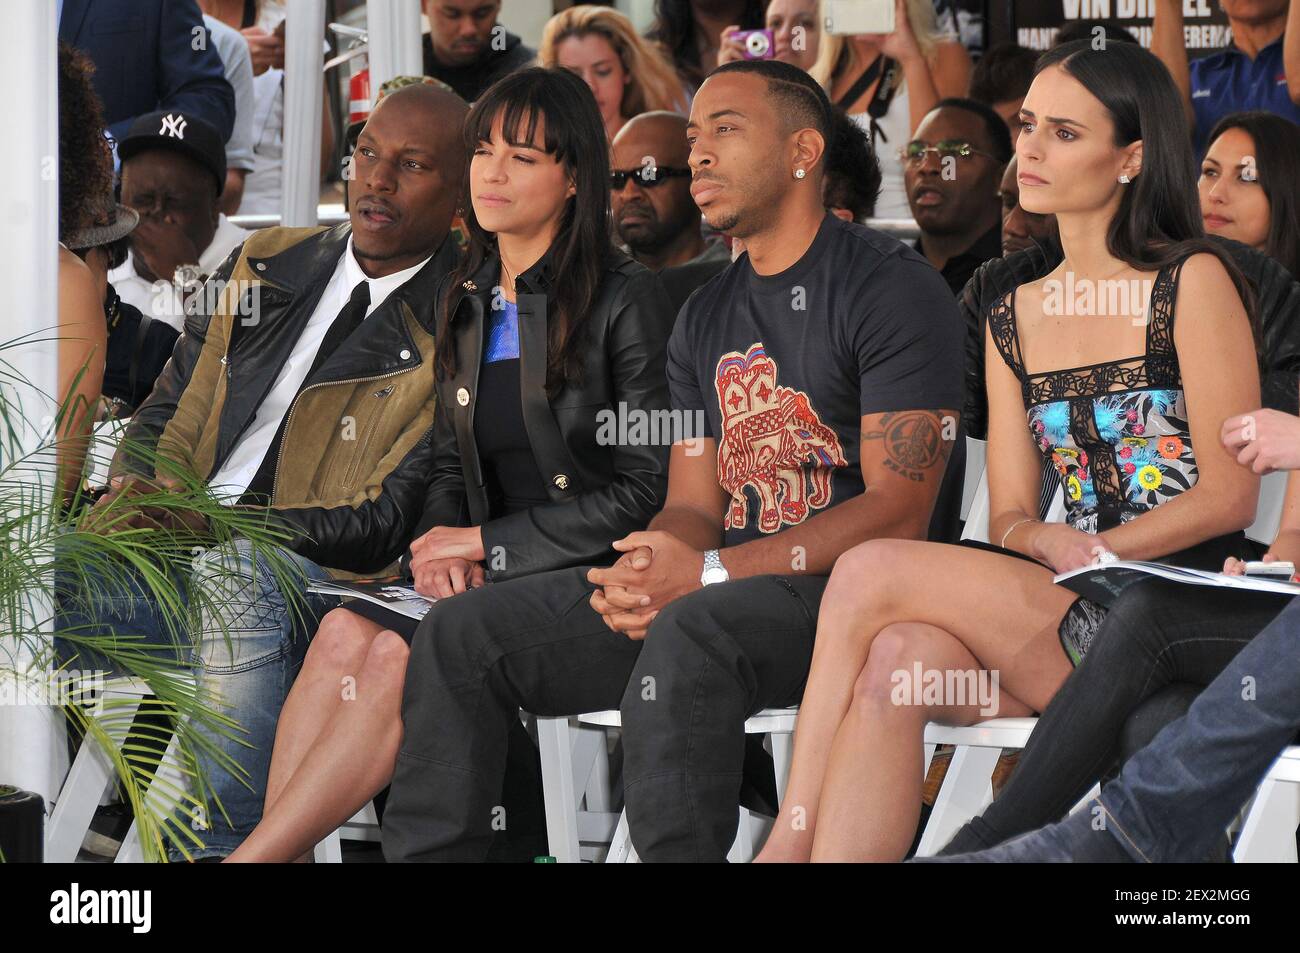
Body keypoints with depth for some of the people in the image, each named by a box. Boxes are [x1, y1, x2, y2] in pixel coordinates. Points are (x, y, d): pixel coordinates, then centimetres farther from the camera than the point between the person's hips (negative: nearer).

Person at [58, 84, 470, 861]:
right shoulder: (267, 265, 19)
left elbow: (391, 524, -6)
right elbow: (168, 413, 23)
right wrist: (135, 496, -1)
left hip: (317, 583, -6)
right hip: (175, 560, 6)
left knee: (236, 577, -41)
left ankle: (228, 846, -40)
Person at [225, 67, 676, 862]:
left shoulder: (626, 301, -7)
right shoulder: (466, 301, 16)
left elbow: (647, 490, -9)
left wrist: (489, 542, -9)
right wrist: (442, 544, -2)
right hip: (492, 580, 6)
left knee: (403, 654, -28)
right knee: (348, 632, -23)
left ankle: (249, 856, -27)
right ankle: (273, 851, -32)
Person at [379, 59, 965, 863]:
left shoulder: (891, 285, -4)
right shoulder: (706, 319, 20)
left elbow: (899, 509, -13)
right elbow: (693, 506, 16)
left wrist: (710, 573, -19)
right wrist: (646, 572, -11)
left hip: (845, 588, -8)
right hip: (728, 583, 8)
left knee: (686, 636, -40)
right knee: (463, 635, -6)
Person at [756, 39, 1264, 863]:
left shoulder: (1193, 284, 0)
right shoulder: (1014, 321, 19)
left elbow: (1231, 493, -5)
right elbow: (1010, 516, 14)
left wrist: (1098, 550, -11)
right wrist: (1045, 542, -9)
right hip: (1063, 609, 5)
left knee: (872, 572, -22)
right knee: (896, 664, -29)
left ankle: (790, 841, -21)